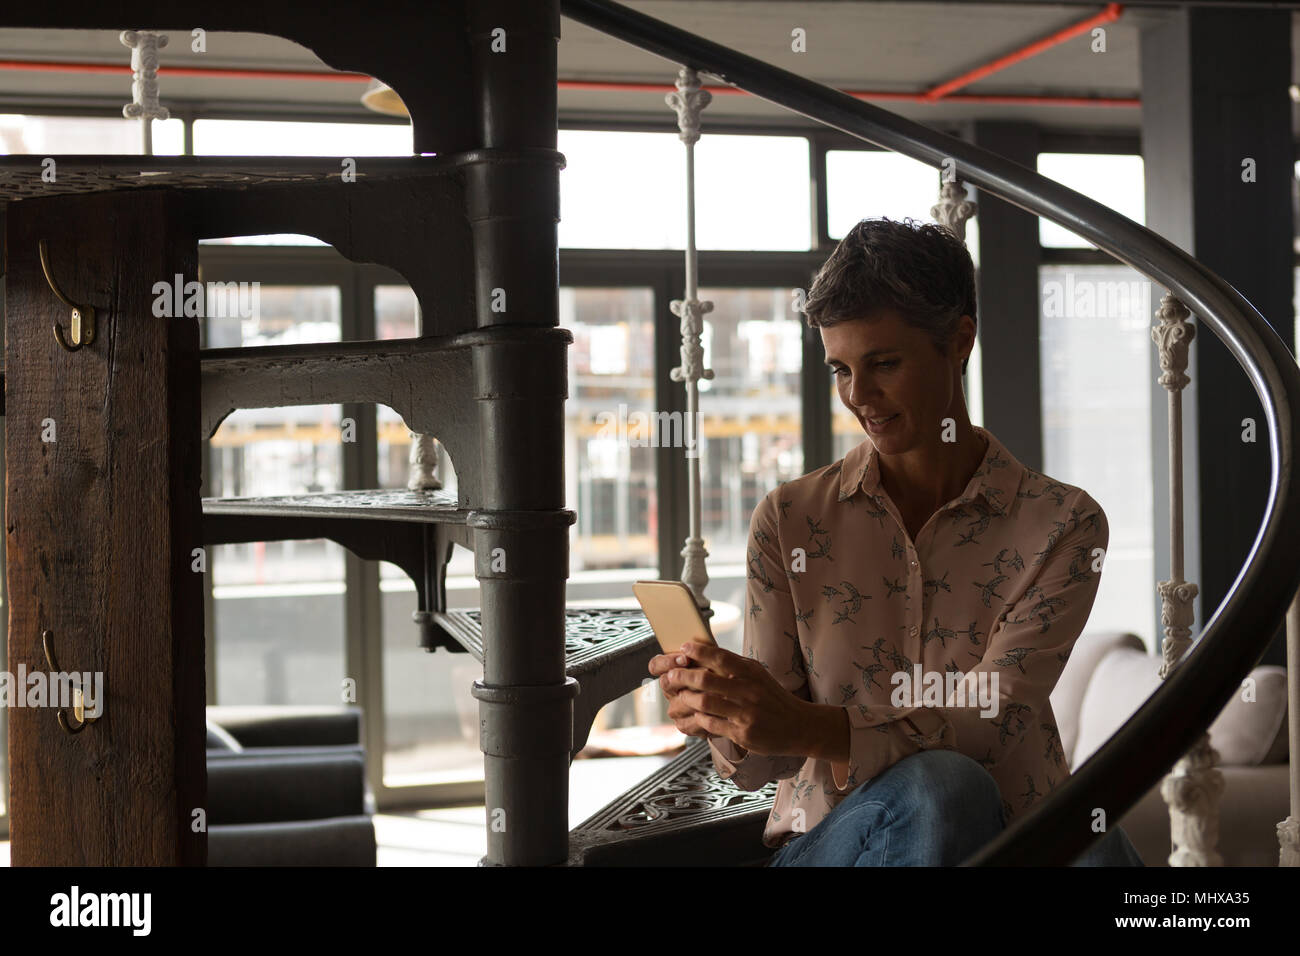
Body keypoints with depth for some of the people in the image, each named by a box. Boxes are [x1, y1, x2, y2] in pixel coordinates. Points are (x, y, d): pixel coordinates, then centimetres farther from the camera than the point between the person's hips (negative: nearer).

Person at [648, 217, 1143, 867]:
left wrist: (804, 726, -31)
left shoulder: (1062, 525, -1)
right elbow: (762, 763, 2)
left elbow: (990, 724, -15)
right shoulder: (789, 520, 4)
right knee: (936, 789, -34)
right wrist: (724, 719, -24)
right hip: (826, 841, 1)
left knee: (1098, 852, -35)